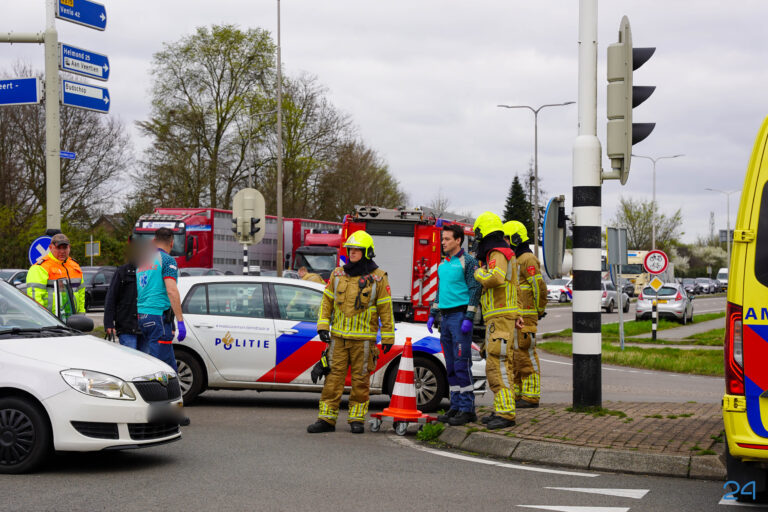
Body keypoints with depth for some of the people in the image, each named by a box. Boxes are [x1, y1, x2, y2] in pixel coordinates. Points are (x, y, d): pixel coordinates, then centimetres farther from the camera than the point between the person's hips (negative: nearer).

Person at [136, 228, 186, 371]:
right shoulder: (167, 260, -5)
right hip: (158, 315, -8)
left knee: (170, 366, 11)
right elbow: (171, 291, -15)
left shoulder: (142, 261, 19)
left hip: (142, 316, 8)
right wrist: (180, 321, -16)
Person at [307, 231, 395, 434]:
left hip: (363, 339, -3)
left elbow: (386, 309, 0)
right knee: (333, 376, 1)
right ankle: (326, 419, 3)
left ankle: (357, 419, 11)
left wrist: (387, 337, -1)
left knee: (360, 379, 2)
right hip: (338, 337, 3)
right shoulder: (338, 274, 8)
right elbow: (327, 301, 13)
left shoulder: (378, 278, -2)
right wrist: (323, 326, 2)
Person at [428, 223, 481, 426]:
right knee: (451, 367, 9)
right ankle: (456, 407, 13)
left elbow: (475, 290, -11)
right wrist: (432, 314, 18)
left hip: (460, 316, -8)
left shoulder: (468, 262, -7)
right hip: (445, 318, 8)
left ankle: (467, 409, -8)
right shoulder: (443, 264, 17)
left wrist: (469, 318, -17)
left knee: (462, 364, -10)